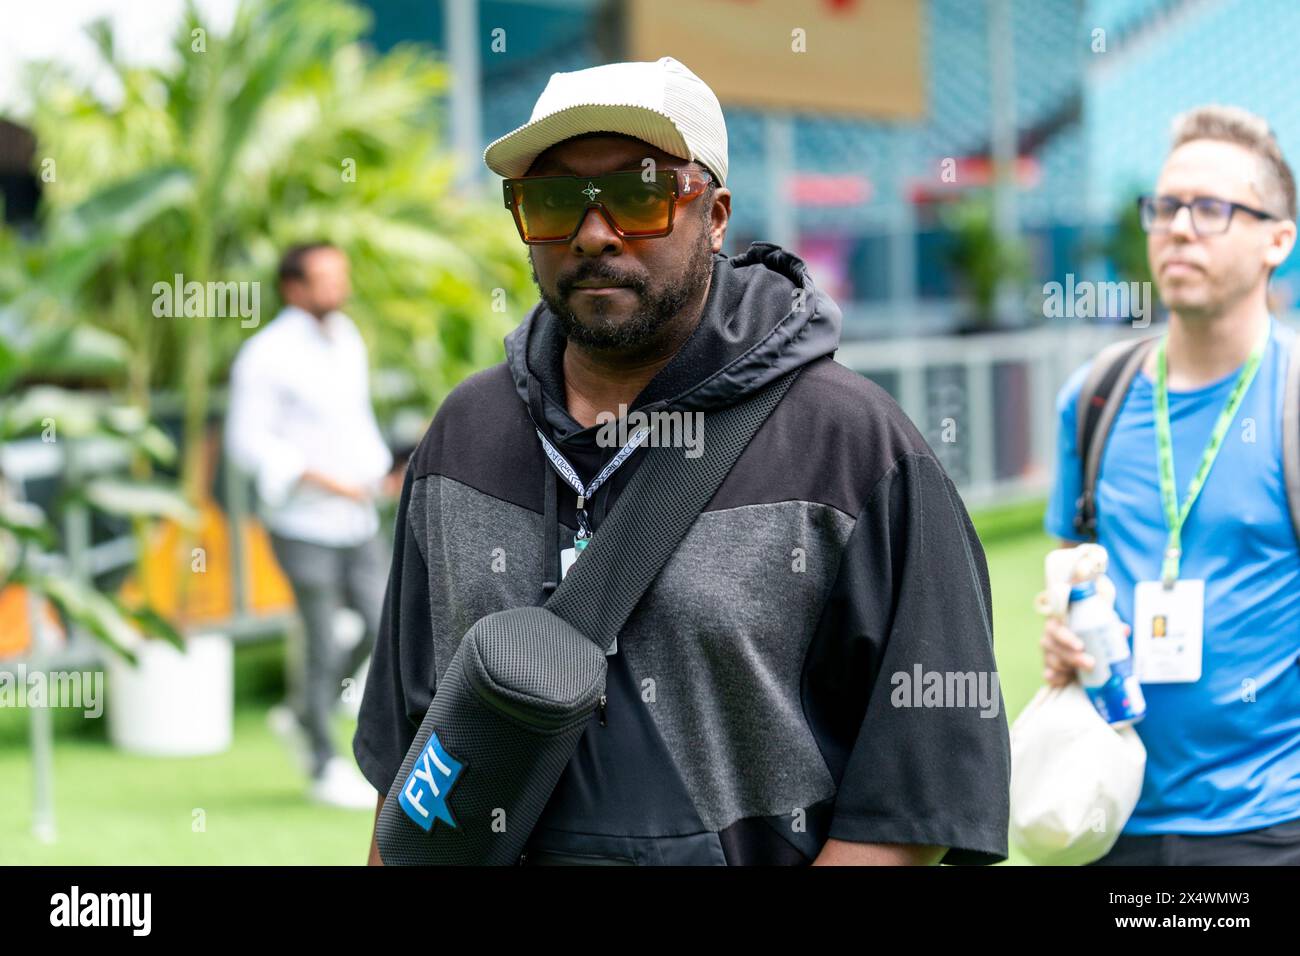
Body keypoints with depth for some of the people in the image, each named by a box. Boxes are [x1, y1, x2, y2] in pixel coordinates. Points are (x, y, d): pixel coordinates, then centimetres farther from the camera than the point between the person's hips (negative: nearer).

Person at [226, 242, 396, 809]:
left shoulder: (347, 342, 9)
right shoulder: (267, 356, -14)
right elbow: (247, 442, -16)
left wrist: (378, 473, 4)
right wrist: (323, 479, -22)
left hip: (357, 522, 7)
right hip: (302, 525, -7)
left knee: (385, 629, 4)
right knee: (324, 645, 0)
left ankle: (304, 718, 25)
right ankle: (326, 769, 17)